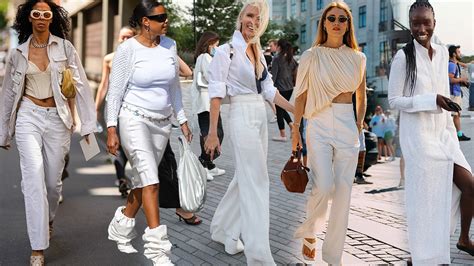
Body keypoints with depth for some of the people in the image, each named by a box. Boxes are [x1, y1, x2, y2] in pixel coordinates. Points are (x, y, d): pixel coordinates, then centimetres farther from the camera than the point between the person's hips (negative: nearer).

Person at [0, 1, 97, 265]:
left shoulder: (65, 48, 1)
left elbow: (81, 85, 0)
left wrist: (88, 122, -5)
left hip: (58, 118, 0)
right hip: (28, 117, 0)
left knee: (53, 180, 8)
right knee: (34, 177, -14)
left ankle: (48, 220, 42)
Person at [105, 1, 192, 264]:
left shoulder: (170, 45, 5)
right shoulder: (128, 49, -9)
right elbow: (115, 90, -7)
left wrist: (182, 120, 13)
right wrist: (111, 129, -11)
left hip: (162, 123, 6)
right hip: (134, 119, -6)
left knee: (144, 179, 12)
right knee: (151, 180, -13)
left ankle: (121, 228, 33)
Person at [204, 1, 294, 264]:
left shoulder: (258, 52, 13)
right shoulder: (227, 50, -8)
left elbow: (269, 90, 15)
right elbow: (216, 93, -10)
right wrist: (212, 132, -14)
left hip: (261, 118, 8)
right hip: (242, 116, -8)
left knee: (246, 178, 13)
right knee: (256, 183, -8)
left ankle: (224, 229, 31)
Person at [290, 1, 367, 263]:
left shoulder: (357, 58, 8)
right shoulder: (310, 56, 2)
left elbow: (362, 98, 16)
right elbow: (301, 96, 4)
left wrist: (358, 127, 10)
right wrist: (295, 129, 0)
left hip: (347, 126, 2)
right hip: (319, 125, -2)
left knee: (343, 191, 2)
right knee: (323, 187, -15)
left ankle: (333, 256, 13)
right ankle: (309, 232, 16)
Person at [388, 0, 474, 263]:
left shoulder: (442, 52, 7)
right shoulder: (403, 56, -12)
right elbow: (394, 100, -12)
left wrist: (451, 130, 17)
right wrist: (432, 100, -21)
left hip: (443, 133, 6)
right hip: (418, 135, -6)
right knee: (426, 197, 1)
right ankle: (428, 257, 17)